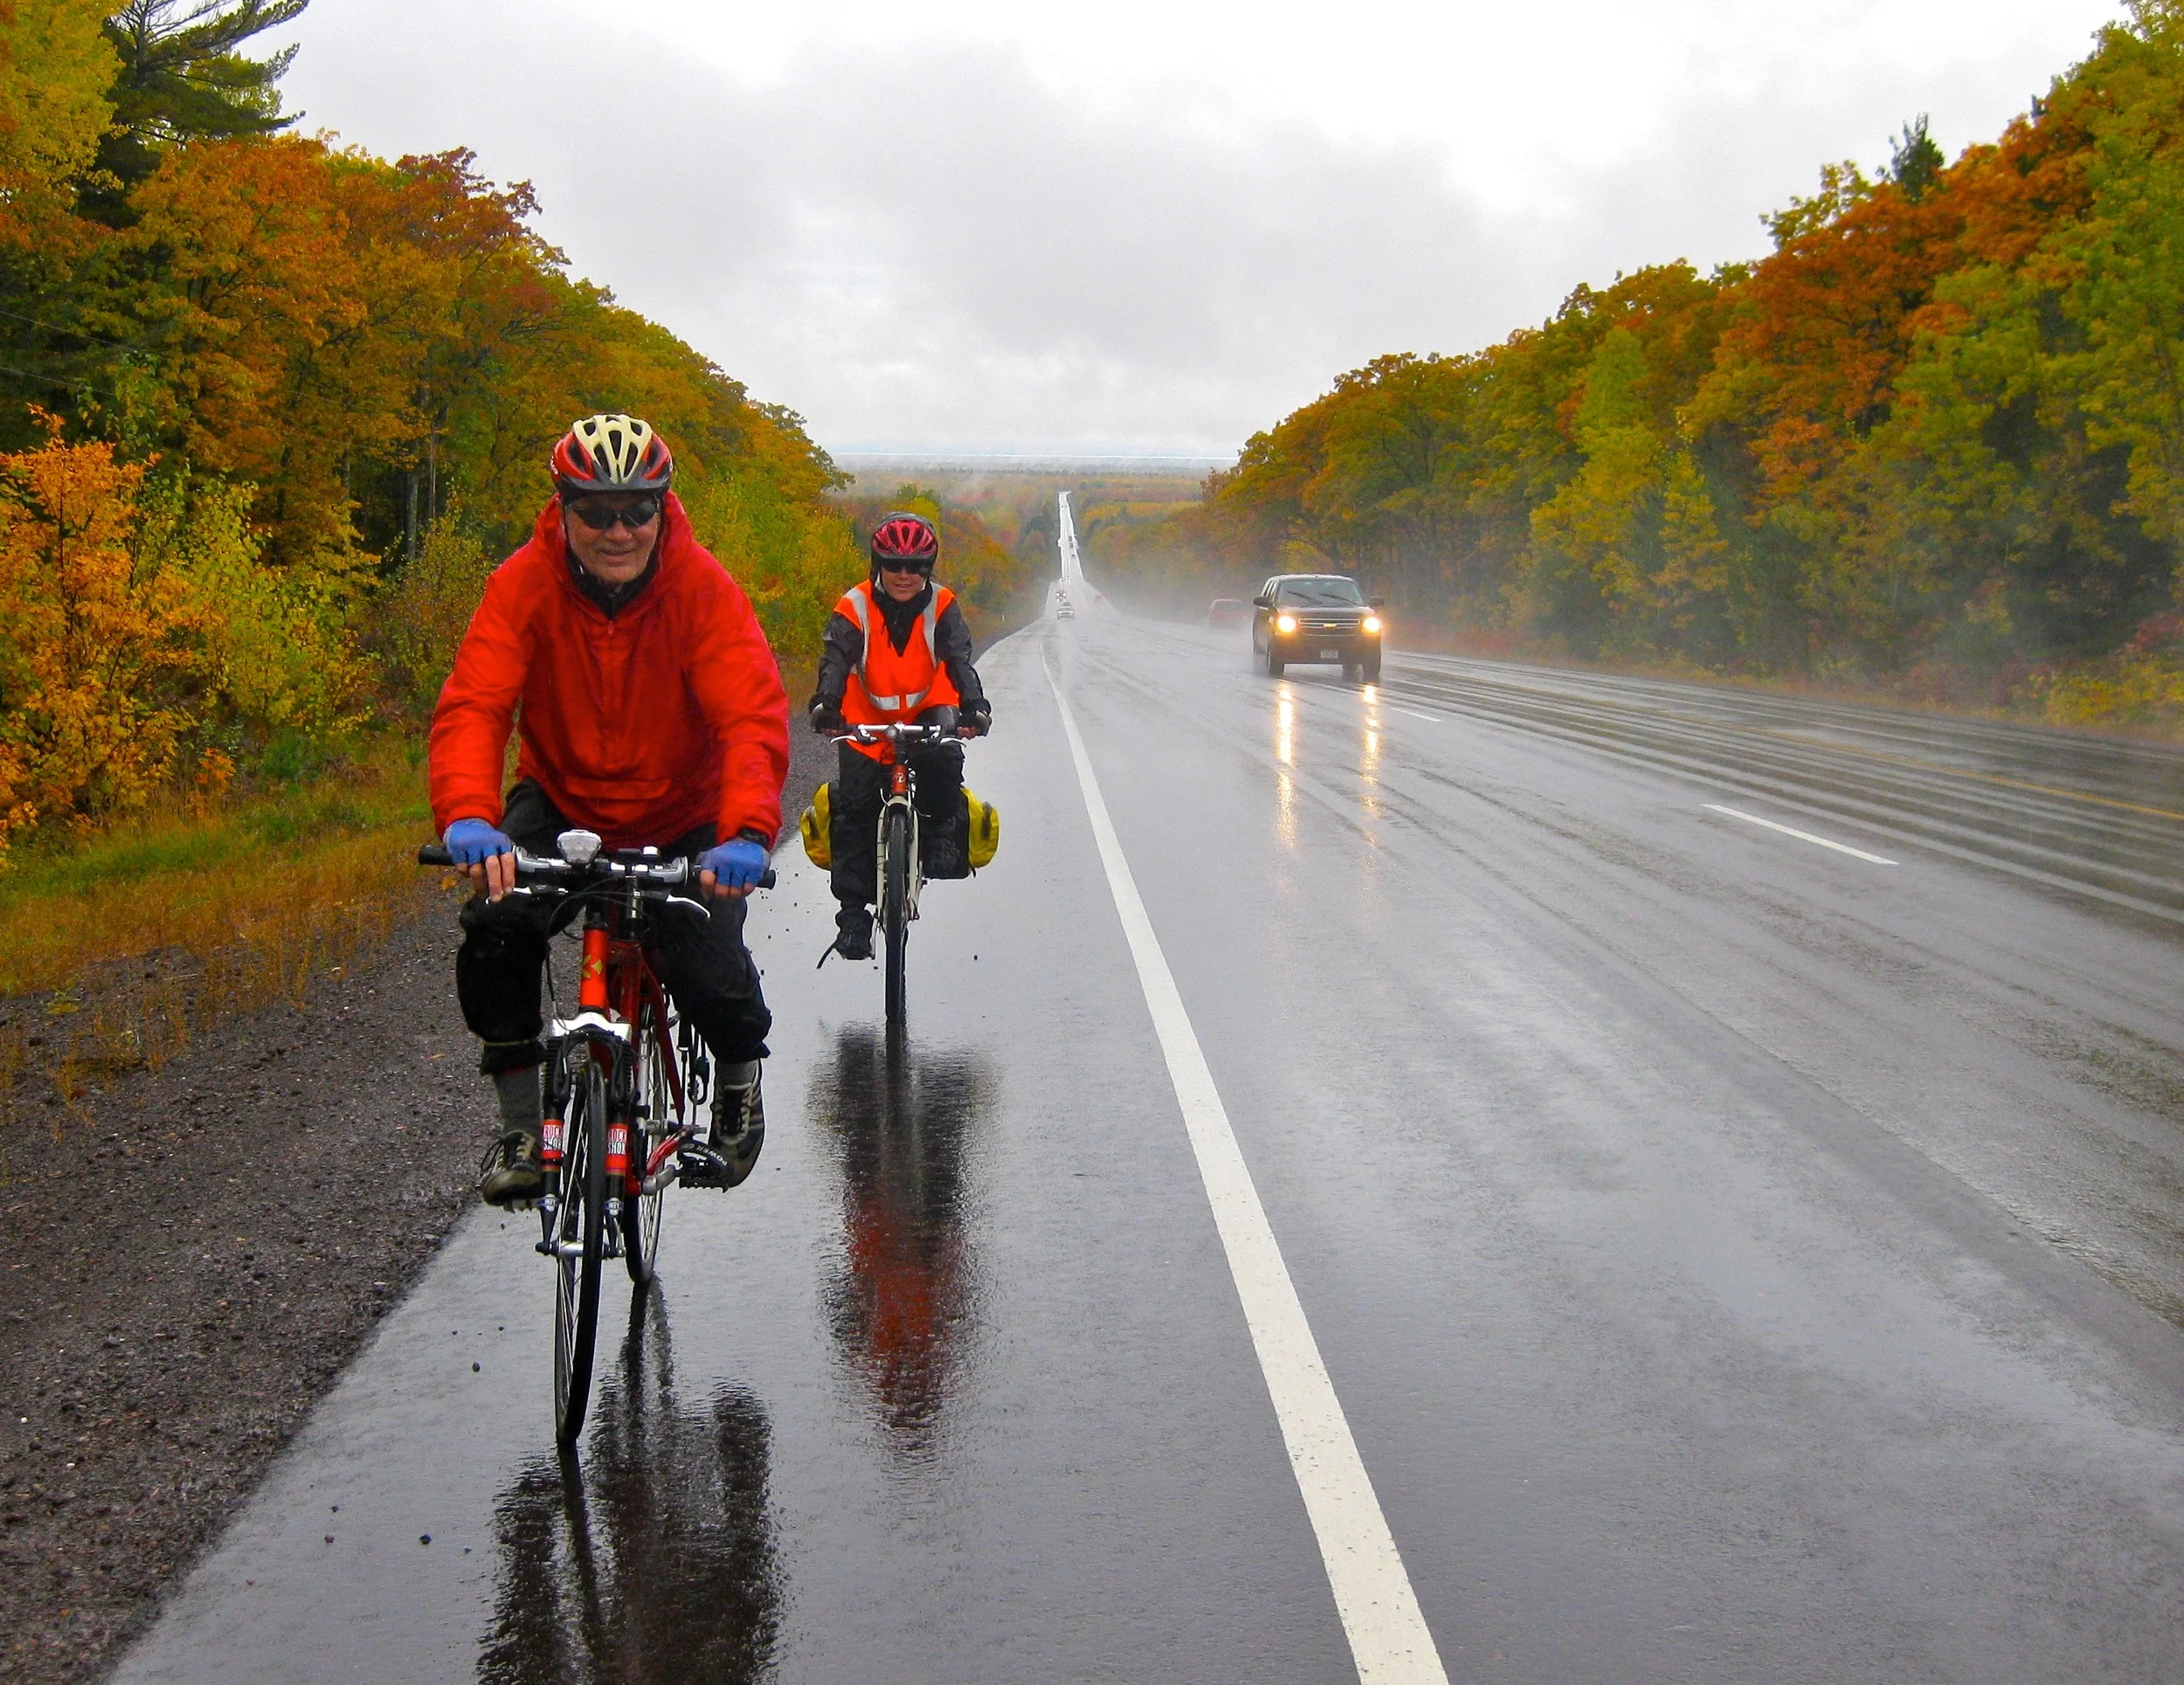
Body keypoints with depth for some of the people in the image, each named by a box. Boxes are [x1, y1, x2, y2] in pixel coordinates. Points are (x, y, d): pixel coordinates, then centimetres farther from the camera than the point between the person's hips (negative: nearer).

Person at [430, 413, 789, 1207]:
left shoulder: (702, 589, -21)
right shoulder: (524, 585, -19)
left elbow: (753, 716, -31)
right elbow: (472, 706, -29)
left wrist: (747, 834, -49)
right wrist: (467, 817, -49)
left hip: (682, 820, -1)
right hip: (561, 802, 1)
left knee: (712, 978, -18)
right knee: (495, 932, -24)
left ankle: (739, 1083, 18)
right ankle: (519, 1124, -4)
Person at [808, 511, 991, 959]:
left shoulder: (941, 607, -12)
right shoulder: (855, 606, -15)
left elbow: (959, 660, -24)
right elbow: (836, 658, -28)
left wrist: (974, 706, -43)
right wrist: (826, 704, -48)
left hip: (927, 711, 0)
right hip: (867, 720, 0)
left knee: (944, 755, -33)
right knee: (854, 808, -10)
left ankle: (940, 828, -8)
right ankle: (853, 912, -5)